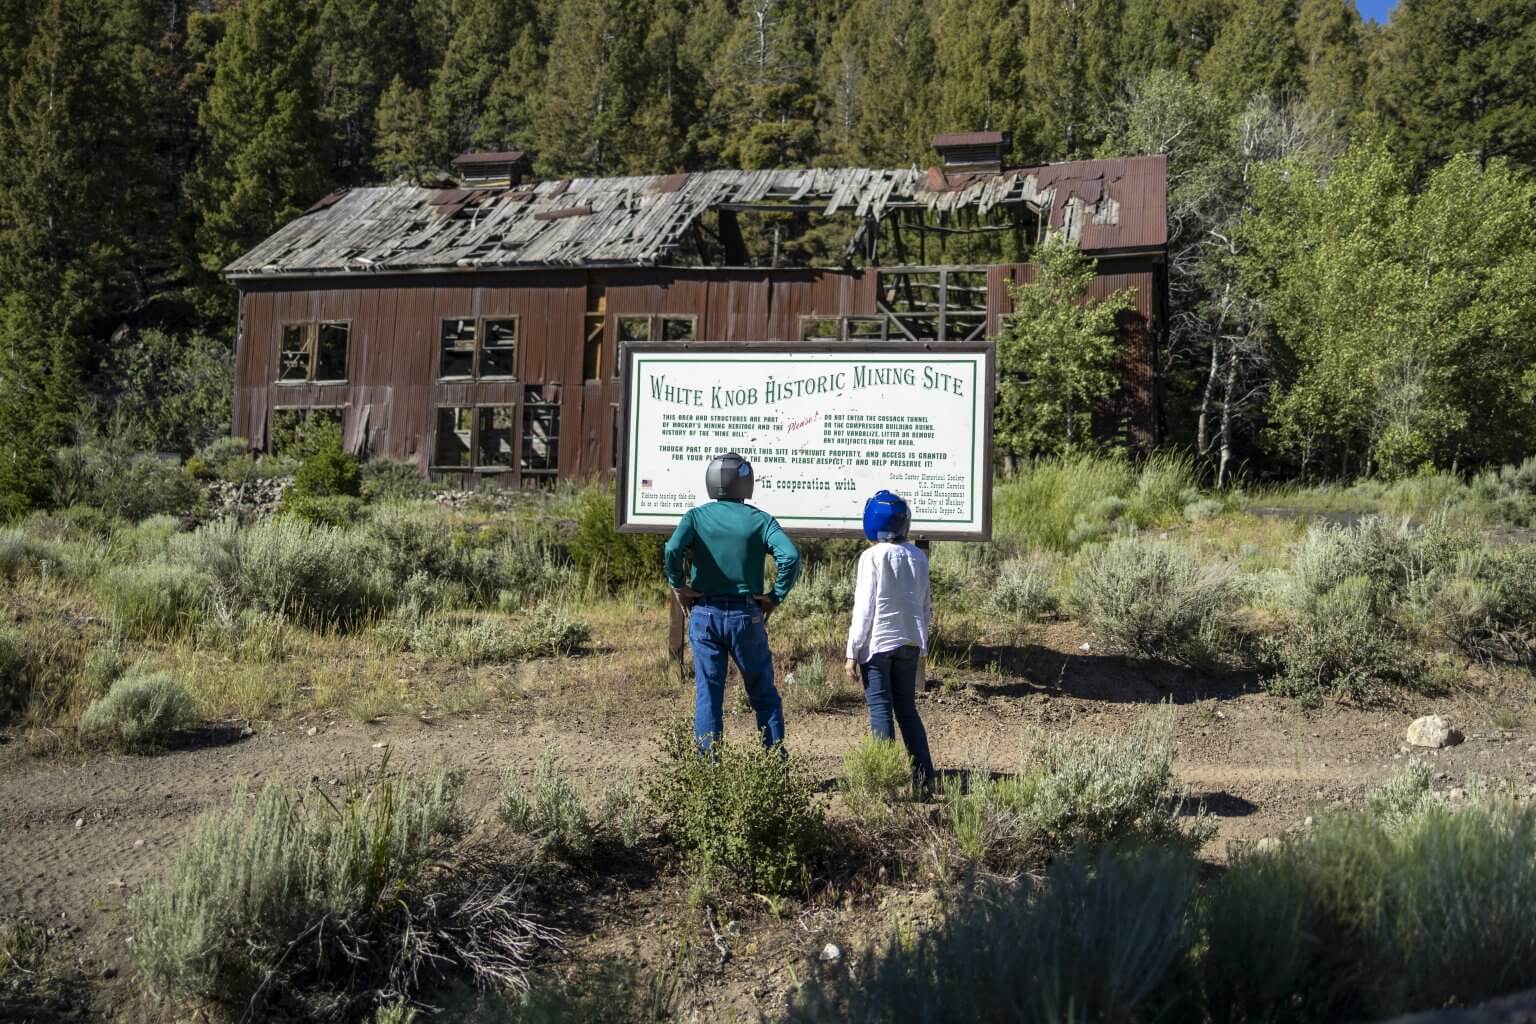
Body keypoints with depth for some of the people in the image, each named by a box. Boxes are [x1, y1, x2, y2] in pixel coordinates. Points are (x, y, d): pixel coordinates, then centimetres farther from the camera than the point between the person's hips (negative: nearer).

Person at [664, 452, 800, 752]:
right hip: (746, 615, -1)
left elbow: (673, 549, -18)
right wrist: (776, 596, -6)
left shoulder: (696, 516, -1)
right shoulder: (759, 519, -3)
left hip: (704, 614, 1)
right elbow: (790, 556, -17)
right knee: (764, 694, 12)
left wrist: (678, 586, -3)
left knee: (708, 694, 8)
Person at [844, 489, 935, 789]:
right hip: (910, 642, 5)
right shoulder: (919, 557, 5)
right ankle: (924, 774, 11)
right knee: (907, 708, 13)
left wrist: (852, 652, -7)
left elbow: (864, 608, -12)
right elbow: (926, 607, 10)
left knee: (880, 709, 2)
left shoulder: (872, 557, -11)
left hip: (877, 643, -5)